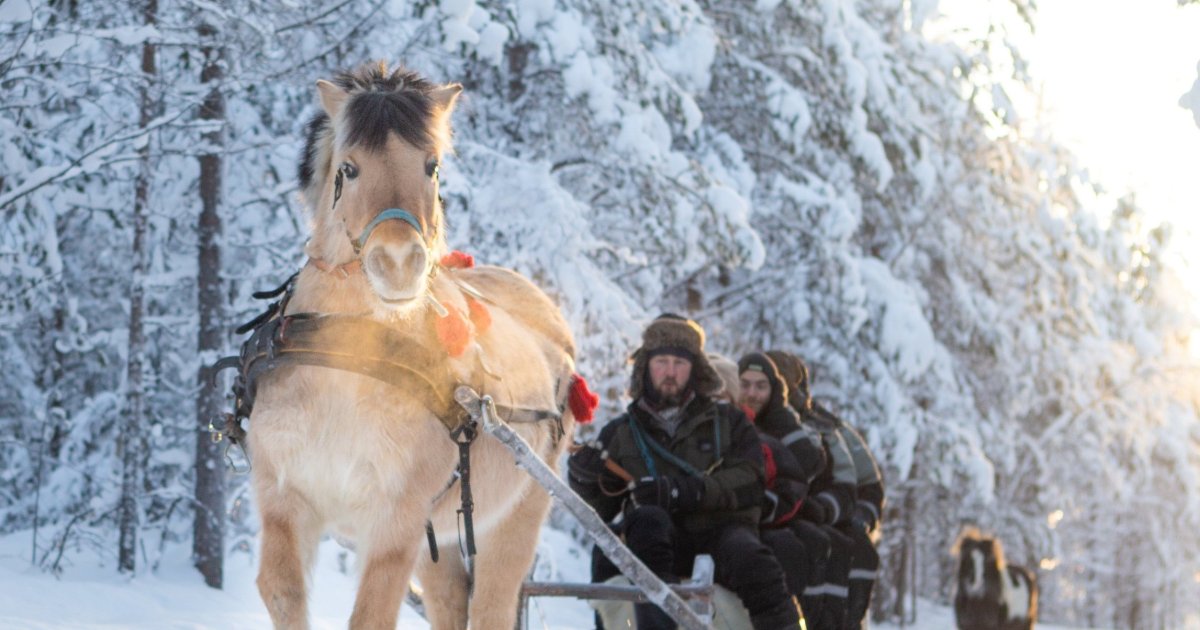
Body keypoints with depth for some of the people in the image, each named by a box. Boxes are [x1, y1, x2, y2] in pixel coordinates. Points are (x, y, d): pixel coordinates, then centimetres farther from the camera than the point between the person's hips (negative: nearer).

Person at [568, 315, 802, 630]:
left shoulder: (729, 423, 16)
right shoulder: (620, 433, 19)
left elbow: (749, 483, -2)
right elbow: (601, 510, 14)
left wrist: (685, 491, -17)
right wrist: (585, 480, -9)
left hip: (721, 532, 0)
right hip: (662, 545, 0)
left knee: (754, 564, -33)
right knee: (647, 519, -33)